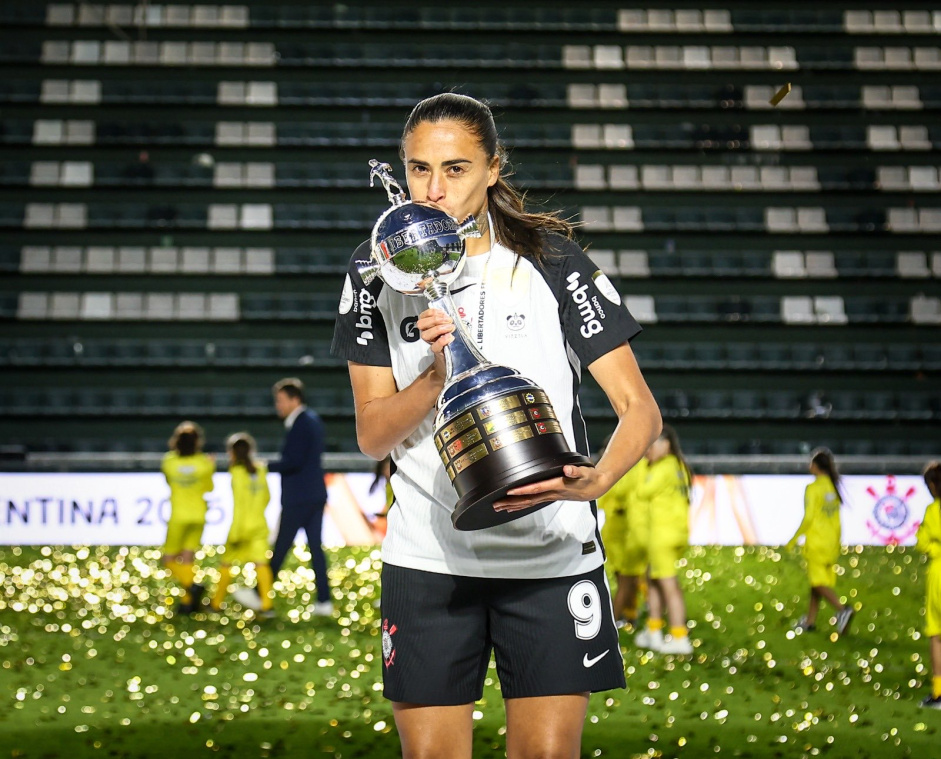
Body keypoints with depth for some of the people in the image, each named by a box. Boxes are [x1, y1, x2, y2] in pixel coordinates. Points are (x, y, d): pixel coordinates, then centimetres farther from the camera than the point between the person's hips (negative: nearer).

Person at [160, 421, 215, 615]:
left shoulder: (169, 462, -7)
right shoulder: (204, 463, -4)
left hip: (178, 517, -2)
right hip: (198, 516, 3)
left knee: (170, 559, 7)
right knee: (187, 559, 8)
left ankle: (192, 585, -16)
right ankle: (187, 601, 5)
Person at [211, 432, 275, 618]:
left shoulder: (238, 473, -11)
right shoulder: (260, 470, 5)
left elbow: (238, 504, -15)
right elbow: (266, 497, 14)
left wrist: (235, 533, -14)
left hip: (242, 525, -4)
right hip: (260, 525, 4)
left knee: (227, 563, 9)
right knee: (260, 562, -1)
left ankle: (216, 603, 18)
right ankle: (267, 604, -12)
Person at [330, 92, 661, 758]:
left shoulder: (552, 260, -4)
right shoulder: (379, 268, 3)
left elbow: (640, 409, -7)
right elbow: (371, 435, 1)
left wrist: (597, 480, -27)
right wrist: (436, 375, -18)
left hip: (550, 554, -1)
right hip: (427, 559, 2)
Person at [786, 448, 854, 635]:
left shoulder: (813, 488, -12)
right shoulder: (833, 487, 8)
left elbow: (808, 518, -16)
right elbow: (836, 518, 11)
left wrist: (794, 540, -8)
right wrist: (837, 541, 18)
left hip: (816, 541, -7)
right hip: (832, 542, 7)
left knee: (819, 583, -7)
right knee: (817, 582, 14)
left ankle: (842, 609, -26)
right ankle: (810, 621, 20)